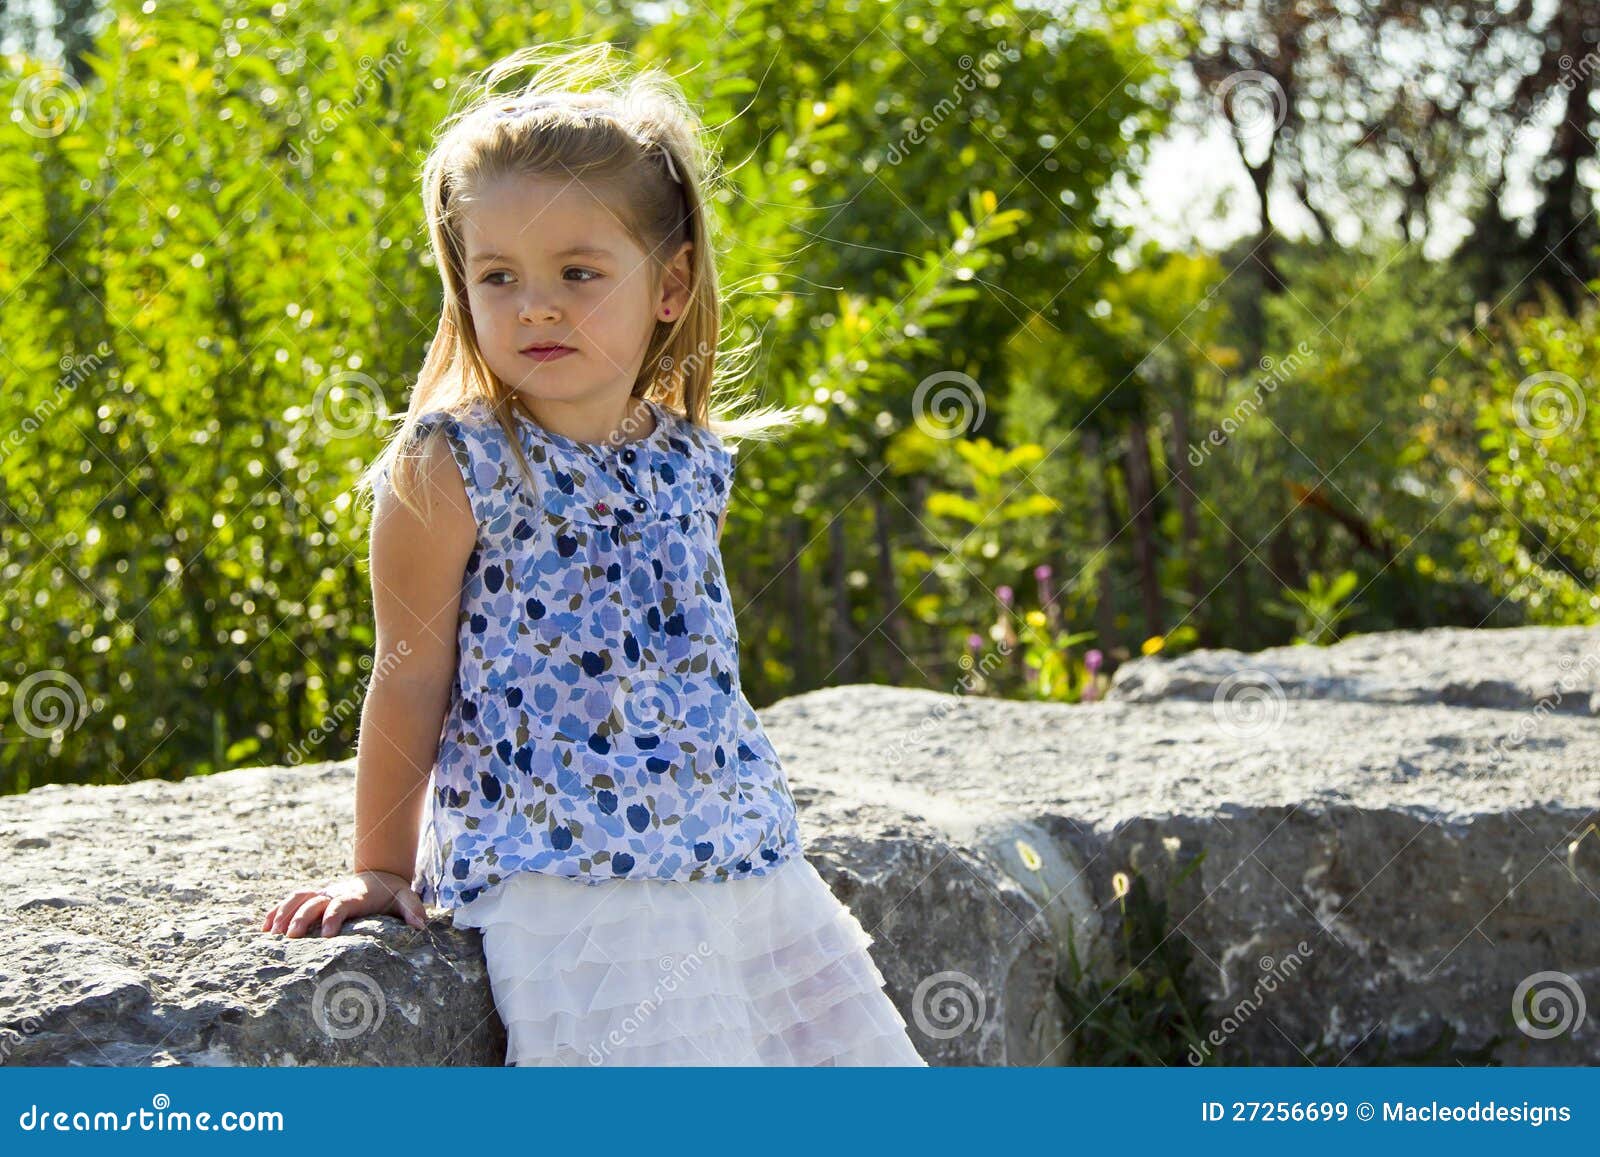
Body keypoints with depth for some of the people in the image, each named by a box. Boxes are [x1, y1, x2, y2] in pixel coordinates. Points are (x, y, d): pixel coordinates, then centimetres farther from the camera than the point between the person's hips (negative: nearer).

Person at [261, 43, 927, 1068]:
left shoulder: (694, 462, 7)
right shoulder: (449, 469, -9)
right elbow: (412, 680, -3)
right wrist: (384, 869, 4)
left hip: (744, 858, 6)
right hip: (559, 878, -6)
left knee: (859, 1053, 6)